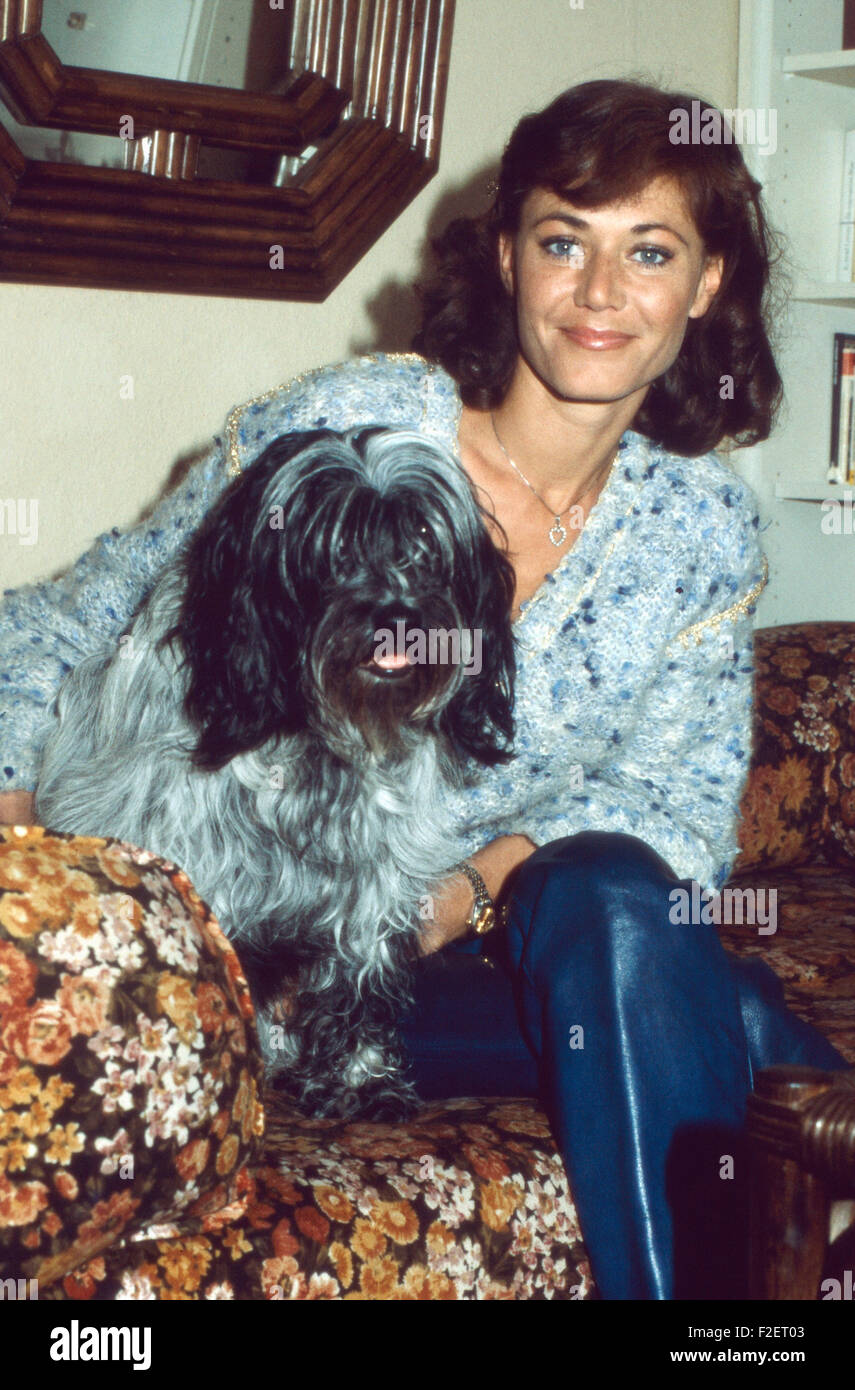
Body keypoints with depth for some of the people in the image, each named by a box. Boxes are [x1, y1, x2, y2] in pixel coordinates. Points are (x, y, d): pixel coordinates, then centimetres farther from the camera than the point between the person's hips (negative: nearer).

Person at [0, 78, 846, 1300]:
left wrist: (484, 883, -17)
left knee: (603, 894, -34)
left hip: (554, 938, 4)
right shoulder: (339, 426, -7)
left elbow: (686, 809, 2)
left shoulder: (707, 527, 4)